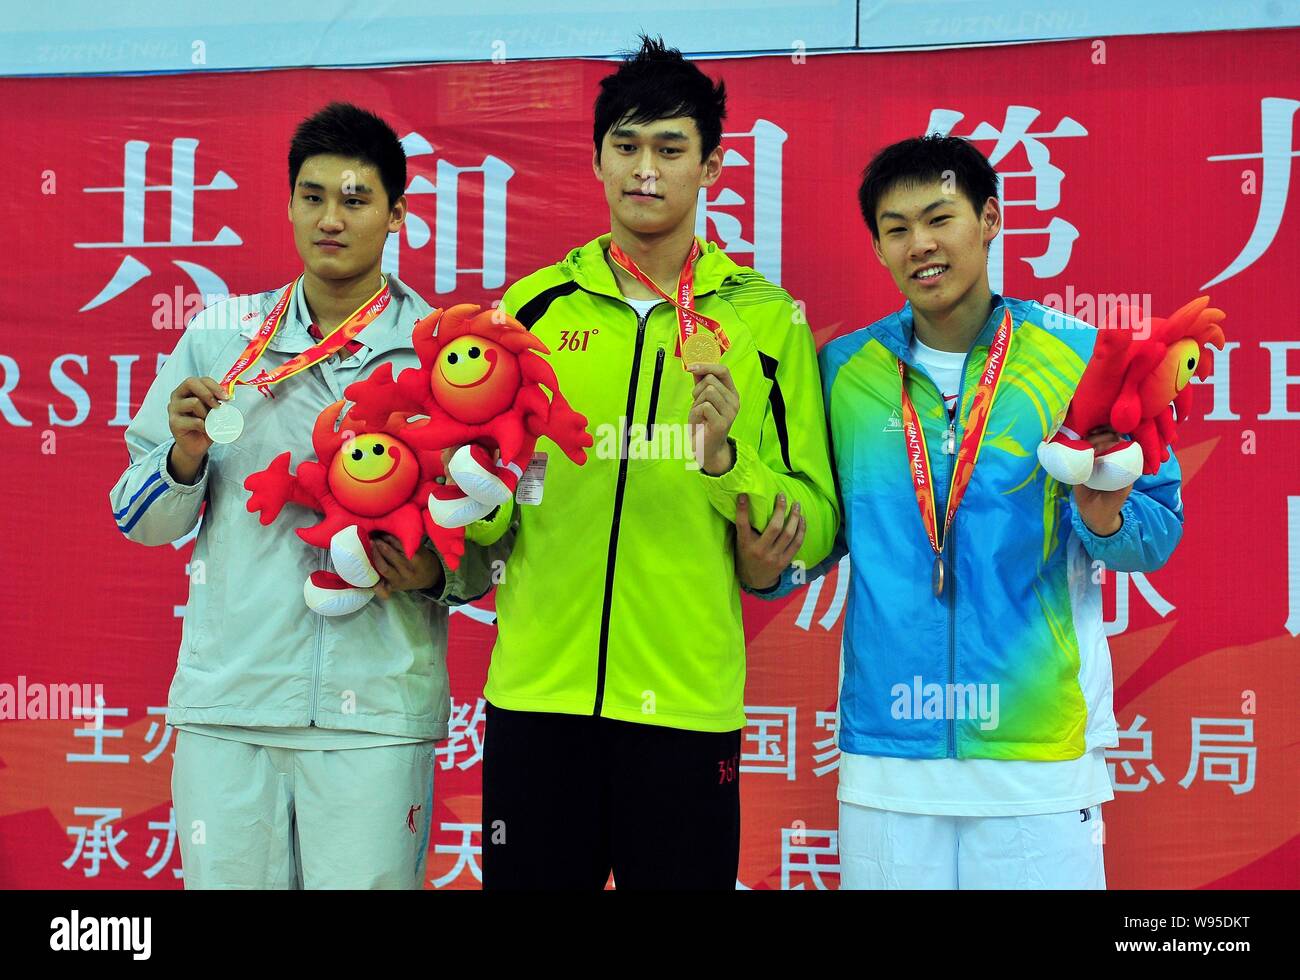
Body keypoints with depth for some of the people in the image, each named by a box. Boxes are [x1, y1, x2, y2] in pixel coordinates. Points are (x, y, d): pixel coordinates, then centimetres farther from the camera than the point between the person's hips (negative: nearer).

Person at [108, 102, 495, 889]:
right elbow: (141, 521, 11)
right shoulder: (219, 336, 8)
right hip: (225, 704, 2)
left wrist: (436, 573, -12)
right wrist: (187, 455, -8)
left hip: (378, 712, -2)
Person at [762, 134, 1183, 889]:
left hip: (1042, 753, -2)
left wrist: (1106, 519, -20)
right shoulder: (843, 370, 6)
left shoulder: (1081, 359, -1)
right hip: (886, 757, 2)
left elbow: (1157, 532, 1)